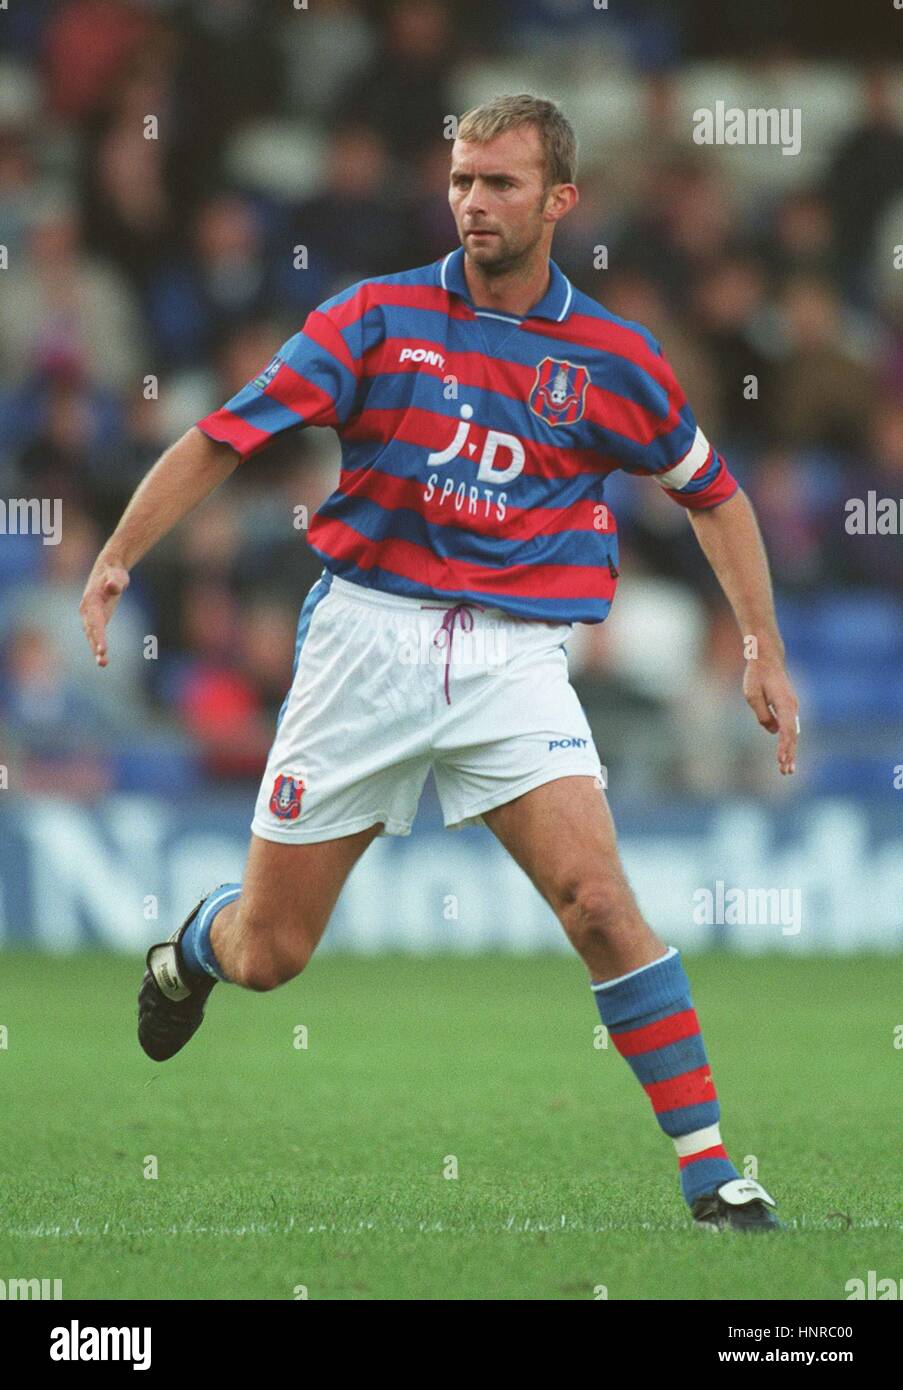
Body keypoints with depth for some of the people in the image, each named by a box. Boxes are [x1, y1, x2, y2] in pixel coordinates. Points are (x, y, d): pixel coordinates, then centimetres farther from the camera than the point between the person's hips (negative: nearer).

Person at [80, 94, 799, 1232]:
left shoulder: (613, 359, 4)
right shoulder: (379, 317, 0)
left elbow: (712, 494, 18)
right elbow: (222, 438, -2)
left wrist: (765, 652, 13)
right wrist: (115, 560, -13)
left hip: (515, 657, 0)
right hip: (367, 634, 0)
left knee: (597, 899, -21)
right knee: (269, 955, 5)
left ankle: (711, 1171, -15)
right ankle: (194, 947, 44)